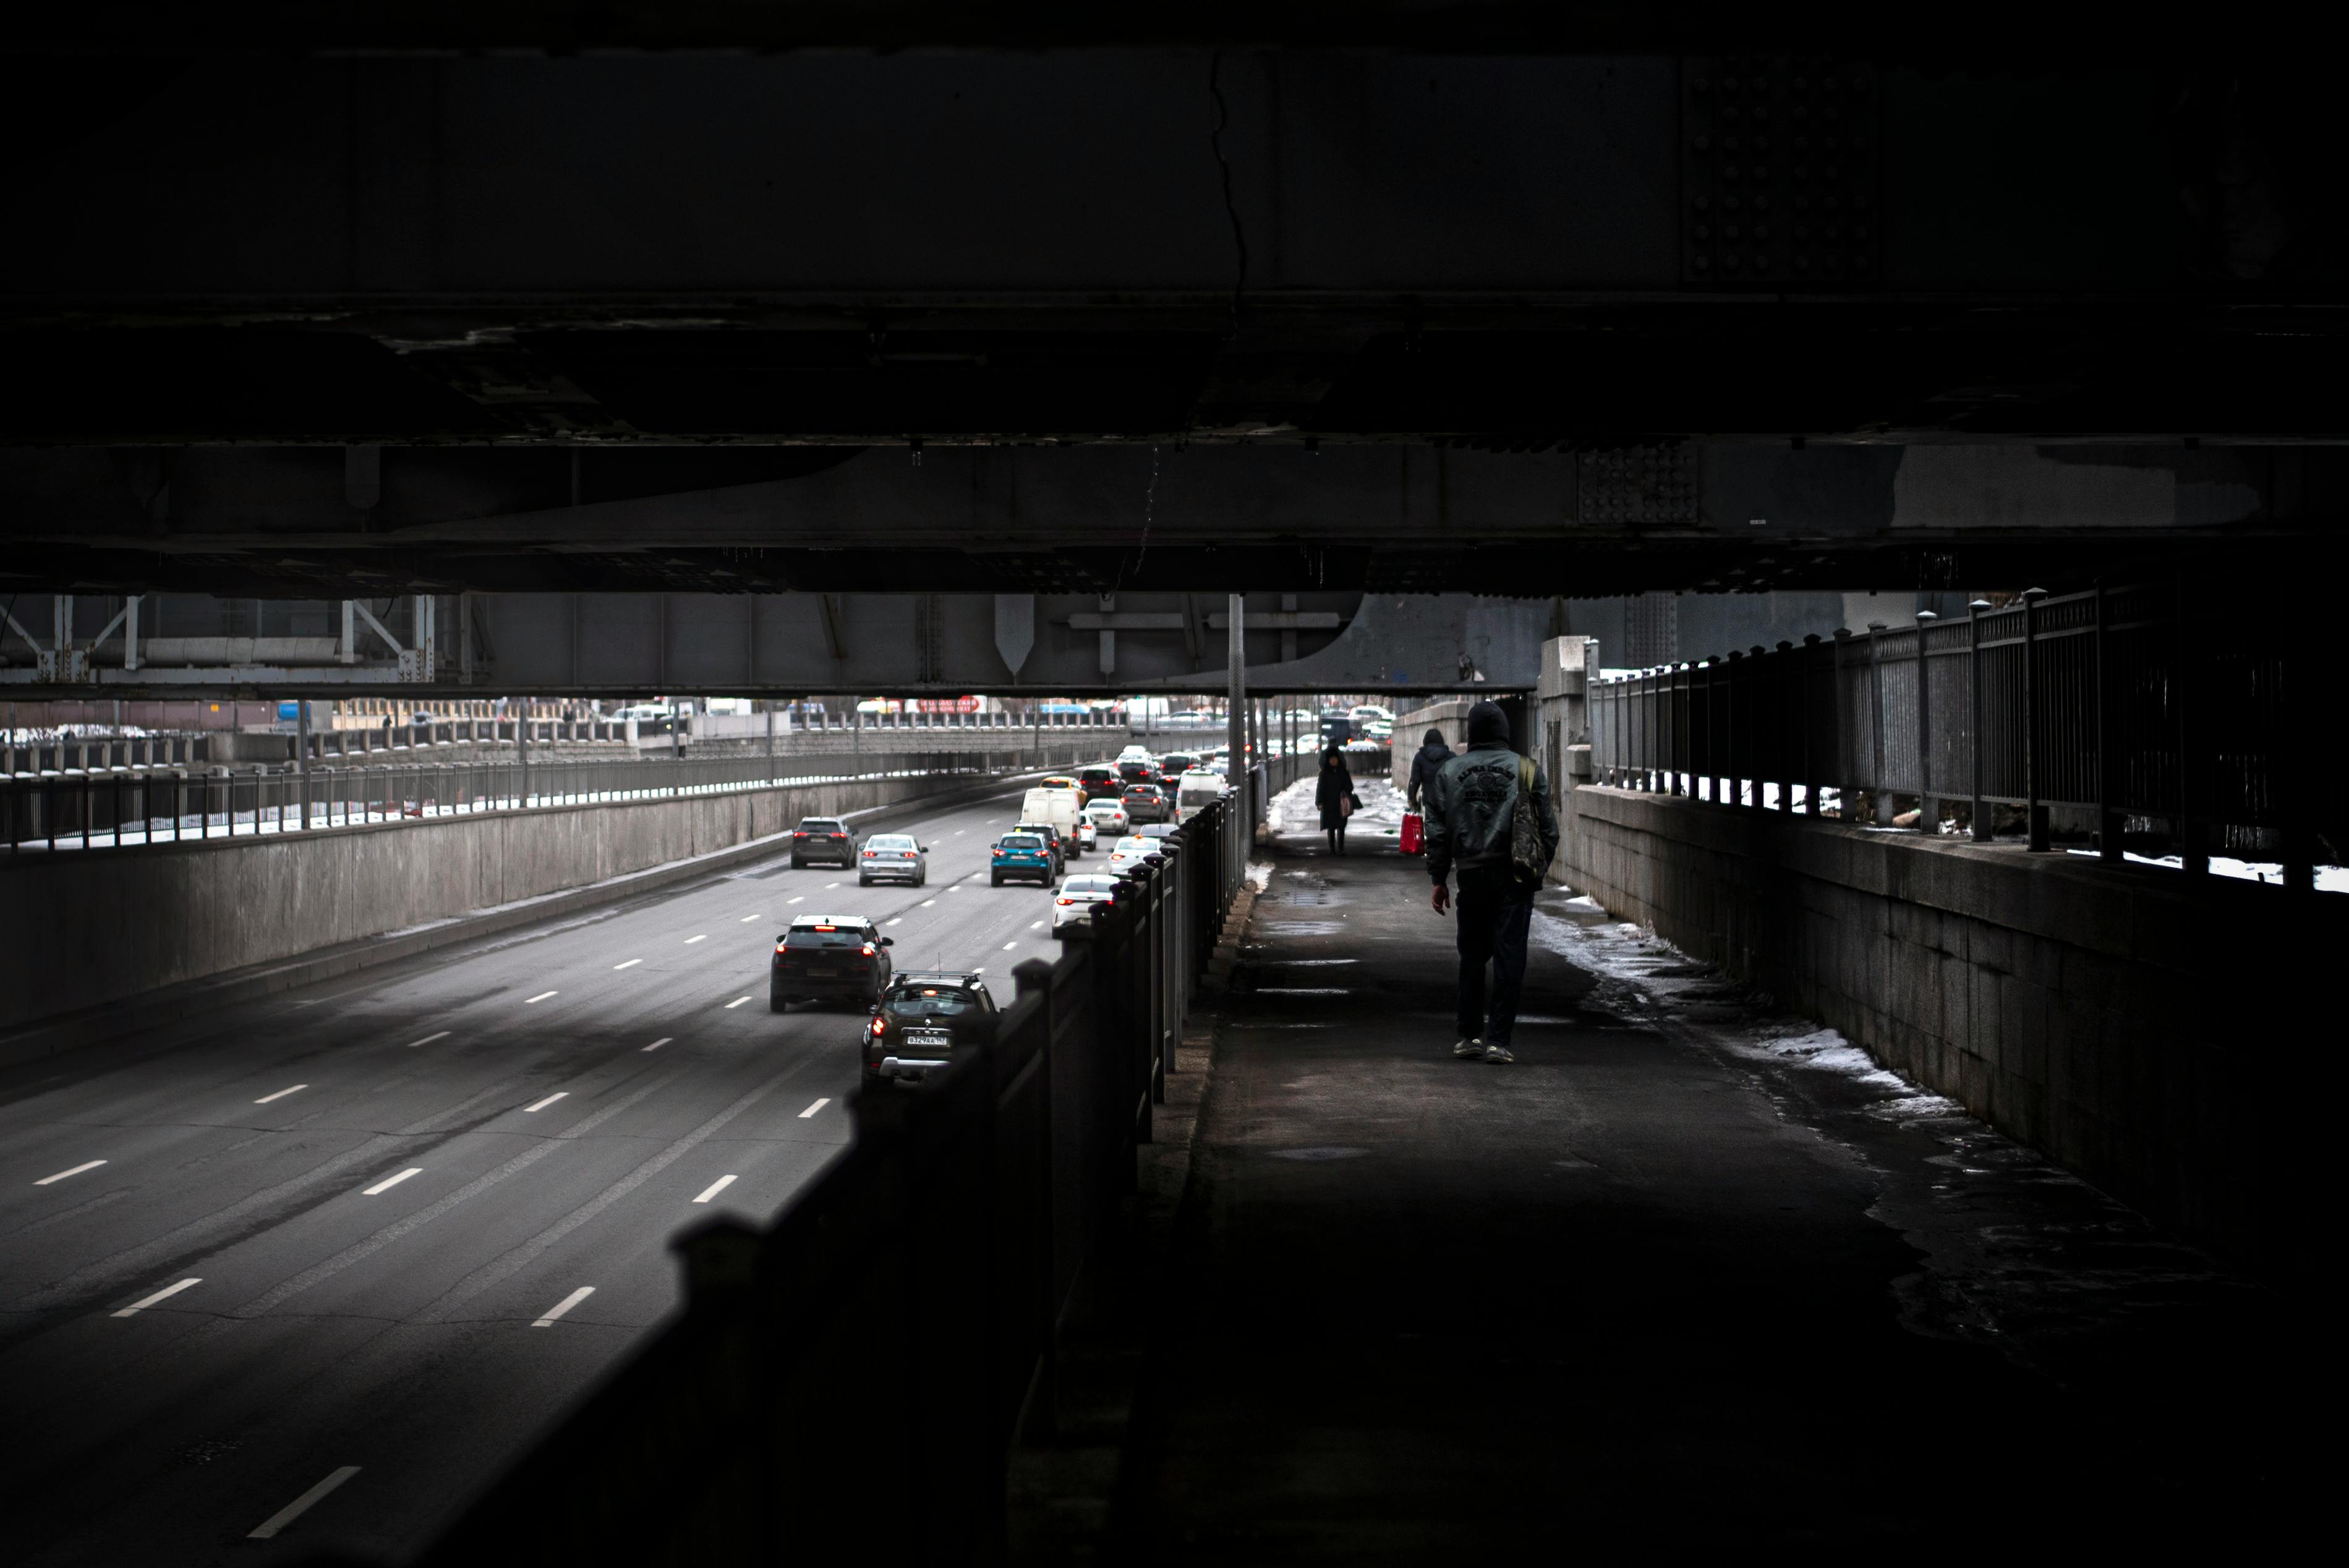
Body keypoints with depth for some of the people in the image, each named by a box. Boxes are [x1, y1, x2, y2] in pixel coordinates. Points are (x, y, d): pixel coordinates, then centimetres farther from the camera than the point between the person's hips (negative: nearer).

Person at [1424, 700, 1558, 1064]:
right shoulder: (1528, 770, 3)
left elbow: (1437, 831, 6)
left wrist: (1439, 879, 12)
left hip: (1472, 875, 2)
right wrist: (1539, 869, 14)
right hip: (1514, 876, -2)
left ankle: (1470, 1035, 16)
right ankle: (1498, 1040, -5)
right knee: (1509, 958, -1)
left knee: (1472, 956, 14)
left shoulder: (1448, 772, 6)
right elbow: (1549, 827, 3)